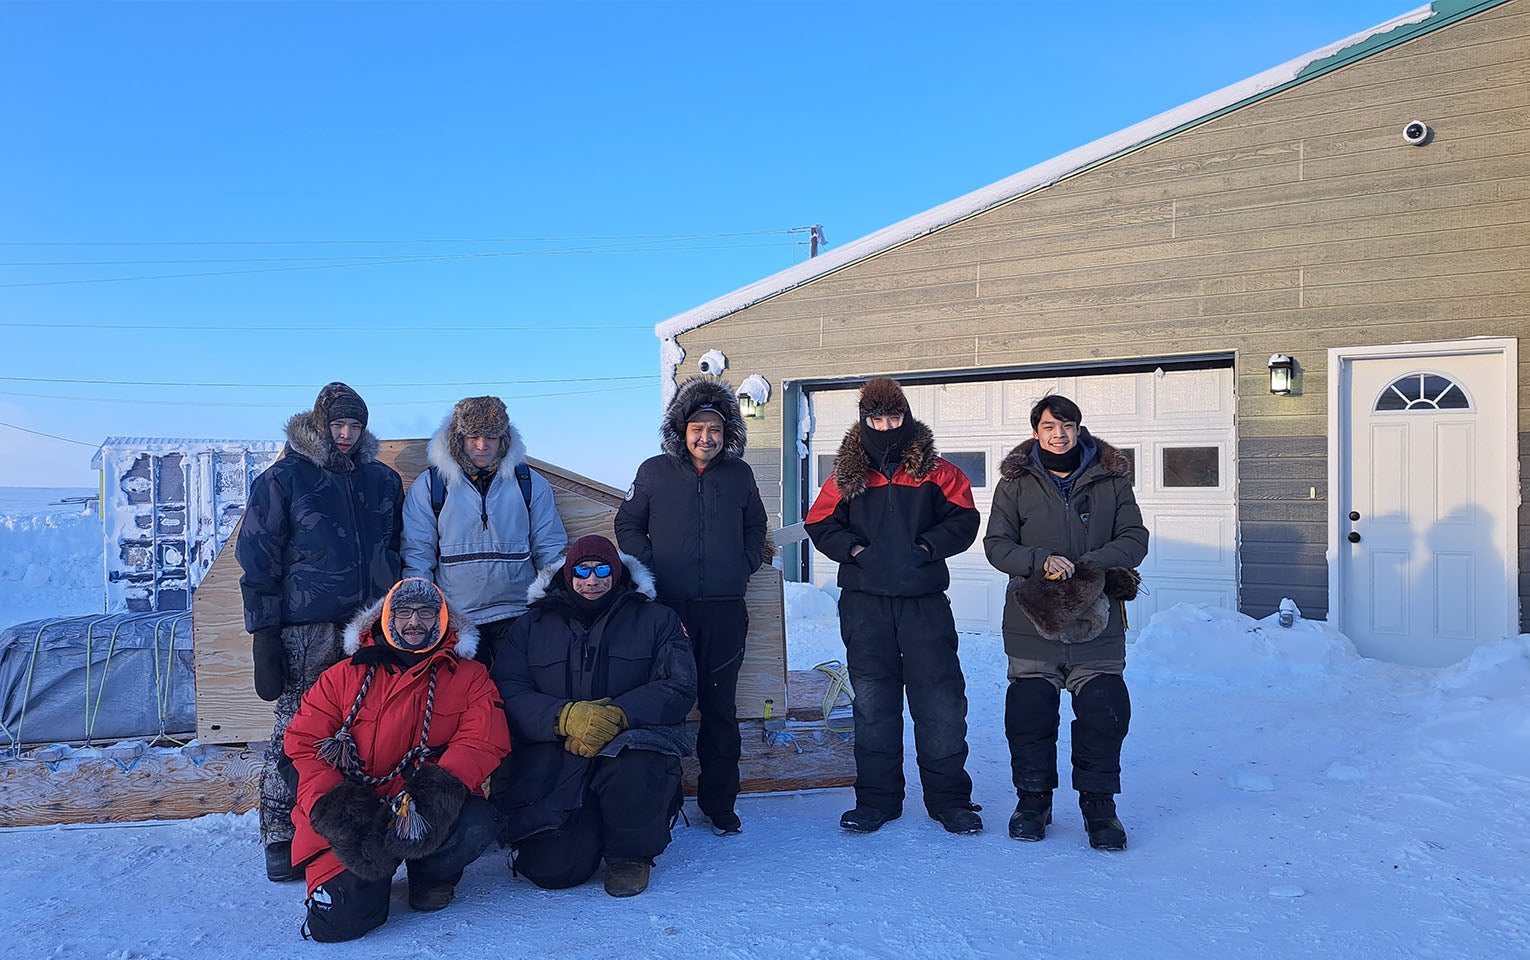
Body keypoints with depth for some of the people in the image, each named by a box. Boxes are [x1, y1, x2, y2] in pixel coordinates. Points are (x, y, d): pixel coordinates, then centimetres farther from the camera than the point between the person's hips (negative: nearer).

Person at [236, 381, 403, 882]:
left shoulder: (383, 480, 15)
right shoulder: (283, 478, 3)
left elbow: (397, 554, 22)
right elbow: (257, 560, -1)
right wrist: (264, 634, -7)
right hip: (306, 629, -3)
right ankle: (280, 840, 8)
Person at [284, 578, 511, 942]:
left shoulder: (469, 677, 7)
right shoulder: (344, 677, 9)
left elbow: (483, 741, -6)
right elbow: (303, 744, 3)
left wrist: (443, 787, -25)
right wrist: (333, 806, -13)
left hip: (434, 812, 0)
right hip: (351, 815, 0)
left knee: (478, 823, -31)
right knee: (338, 921, -19)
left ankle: (432, 877, 4)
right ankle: (373, 881, 19)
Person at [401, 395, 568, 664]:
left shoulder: (531, 483, 6)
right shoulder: (428, 486, 4)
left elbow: (550, 549, 9)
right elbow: (417, 556, 4)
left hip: (519, 615, 0)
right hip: (454, 619, 0)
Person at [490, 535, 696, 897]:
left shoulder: (656, 619, 9)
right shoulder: (532, 625, 12)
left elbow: (679, 687, -3)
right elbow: (507, 693, -1)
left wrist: (618, 715, -20)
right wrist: (564, 716, -21)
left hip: (629, 742, -1)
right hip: (553, 759, 1)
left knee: (636, 764, -37)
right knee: (552, 870, -15)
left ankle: (631, 853, -5)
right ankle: (585, 832, 22)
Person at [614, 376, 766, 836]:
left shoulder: (739, 474, 9)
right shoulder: (654, 471, 3)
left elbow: (755, 528, 21)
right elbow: (628, 526, 10)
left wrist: (743, 569, 7)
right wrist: (648, 569, -1)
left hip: (724, 609, 2)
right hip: (667, 607, -1)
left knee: (719, 704, 7)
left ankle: (719, 802, 18)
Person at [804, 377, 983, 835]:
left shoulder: (936, 471, 5)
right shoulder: (847, 476, 8)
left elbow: (964, 519, 2)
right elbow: (820, 525, 7)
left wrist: (927, 546, -12)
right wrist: (857, 549, -8)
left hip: (925, 602, -1)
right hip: (865, 603, 1)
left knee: (941, 699, 1)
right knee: (872, 703, 8)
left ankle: (949, 798, 15)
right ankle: (877, 798, 19)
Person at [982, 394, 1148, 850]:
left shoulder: (1111, 480, 6)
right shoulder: (1016, 483, 5)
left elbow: (1135, 539, 4)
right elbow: (996, 544, 1)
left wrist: (1091, 563, -13)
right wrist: (1041, 561, -16)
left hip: (1097, 624, 0)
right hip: (1032, 622, 0)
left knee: (1104, 717, 1)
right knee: (1029, 715, 5)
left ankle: (1099, 805, 18)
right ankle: (1033, 800, 23)